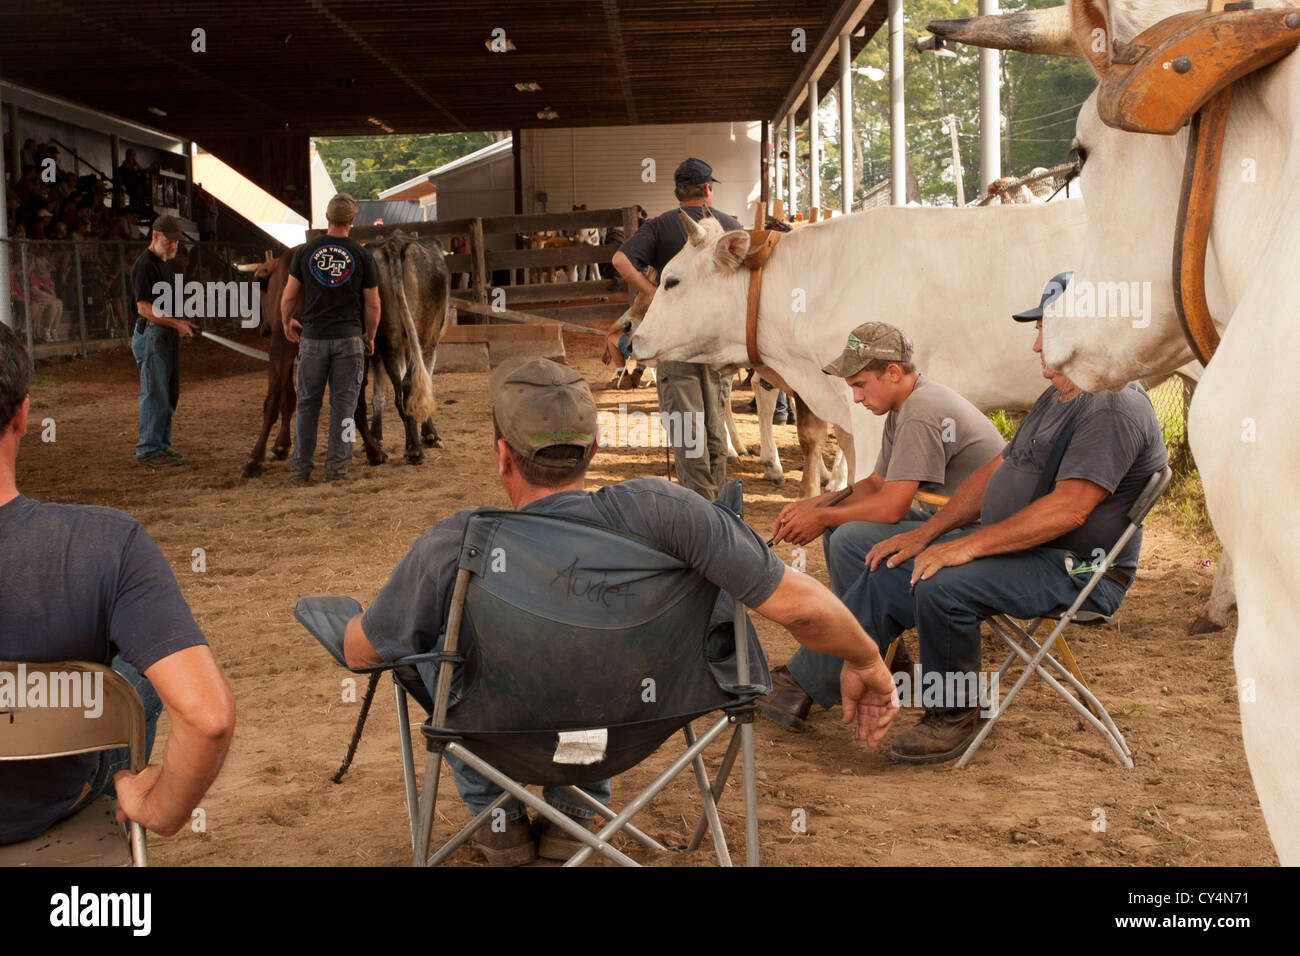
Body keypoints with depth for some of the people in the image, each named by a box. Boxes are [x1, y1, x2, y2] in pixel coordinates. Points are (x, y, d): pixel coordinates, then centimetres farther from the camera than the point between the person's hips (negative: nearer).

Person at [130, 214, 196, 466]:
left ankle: (161, 445, 20)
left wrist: (180, 327, 15)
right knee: (155, 393, -7)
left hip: (167, 335, 10)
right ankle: (148, 450, -2)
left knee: (170, 394, 12)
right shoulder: (144, 265, -12)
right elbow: (144, 308, -19)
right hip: (150, 334, -10)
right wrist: (176, 323, -19)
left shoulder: (165, 264, 19)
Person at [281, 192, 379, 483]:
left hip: (313, 337, 2)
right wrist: (370, 338, 16)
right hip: (348, 339, -1)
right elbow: (373, 305, 2)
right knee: (343, 404, 3)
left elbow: (288, 297, 6)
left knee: (307, 403, 9)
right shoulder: (362, 256, -2)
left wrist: (286, 322, 25)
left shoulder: (305, 251, 1)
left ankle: (300, 468, 11)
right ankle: (337, 468, 3)